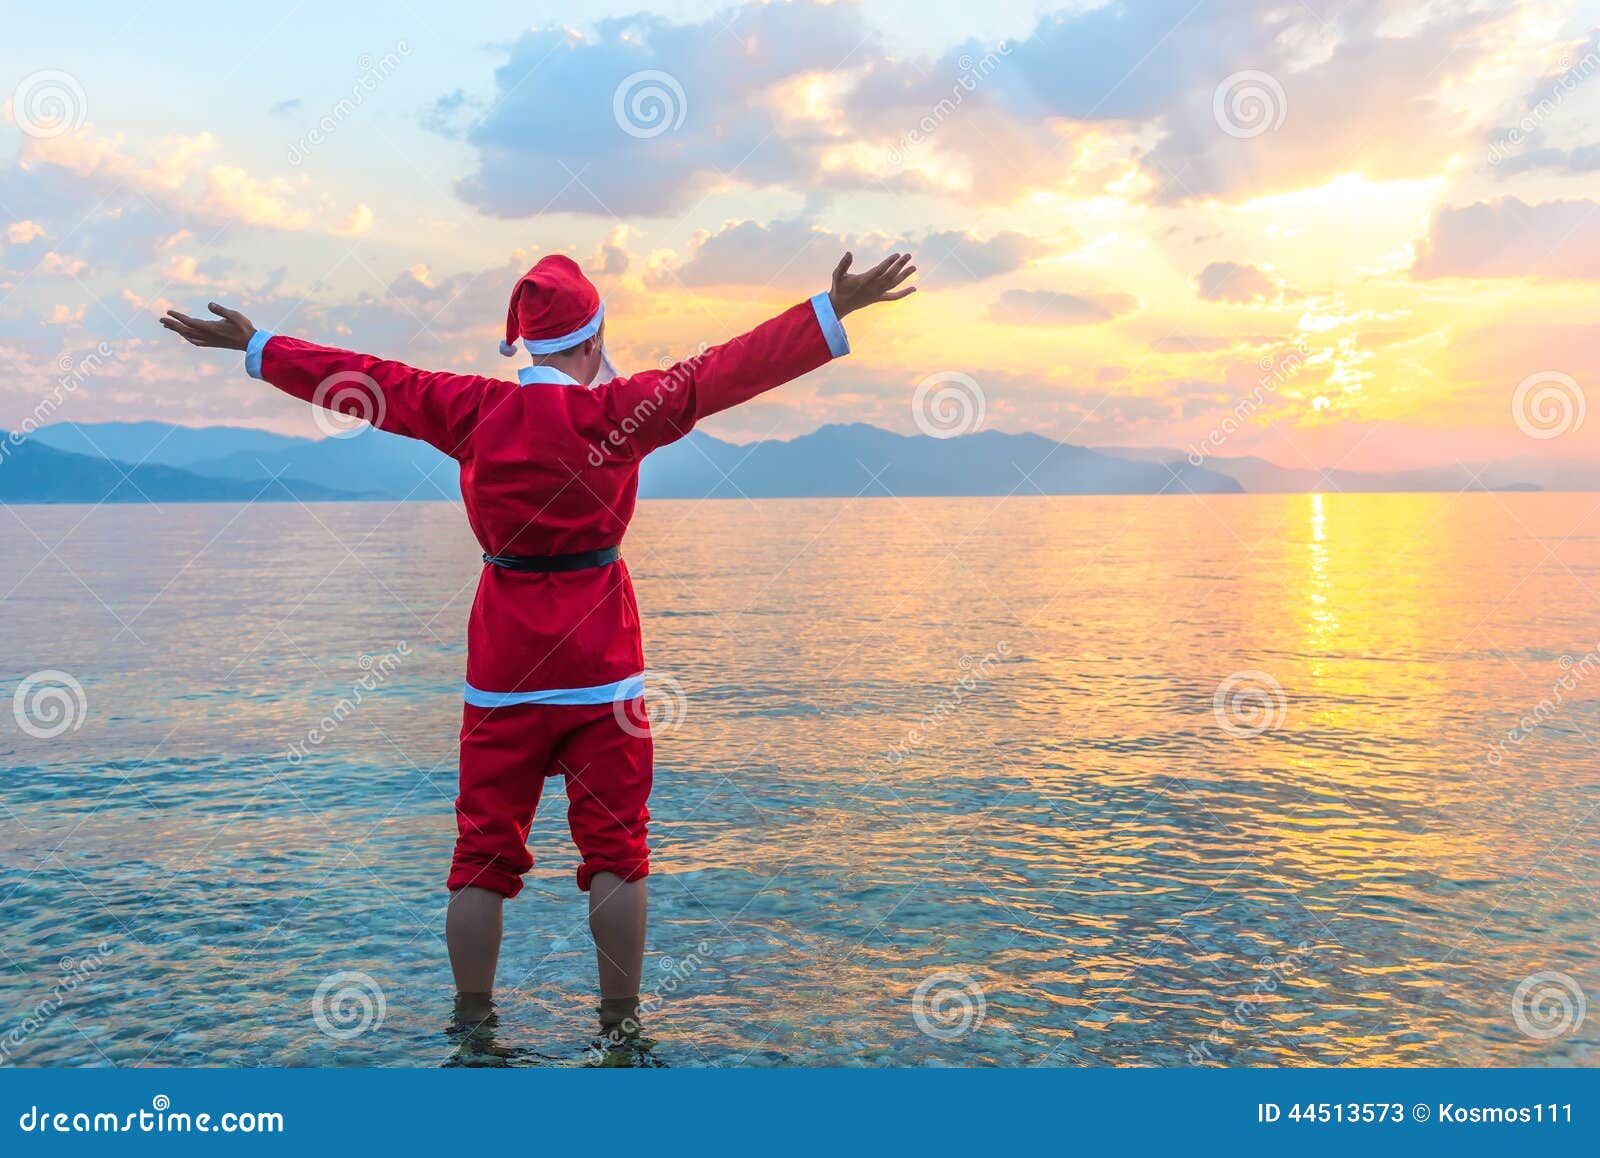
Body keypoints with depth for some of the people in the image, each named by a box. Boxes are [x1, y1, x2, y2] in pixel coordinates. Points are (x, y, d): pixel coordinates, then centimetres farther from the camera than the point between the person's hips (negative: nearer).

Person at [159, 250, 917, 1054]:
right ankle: (618, 1023, 13)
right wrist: (835, 311, -8)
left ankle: (472, 1021, 19)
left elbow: (369, 380, 11)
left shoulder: (472, 411, 1)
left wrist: (253, 346, 23)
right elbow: (727, 370, -11)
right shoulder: (614, 411, -9)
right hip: (598, 655, -3)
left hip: (503, 656, 3)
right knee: (614, 847, 7)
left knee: (483, 849, 11)